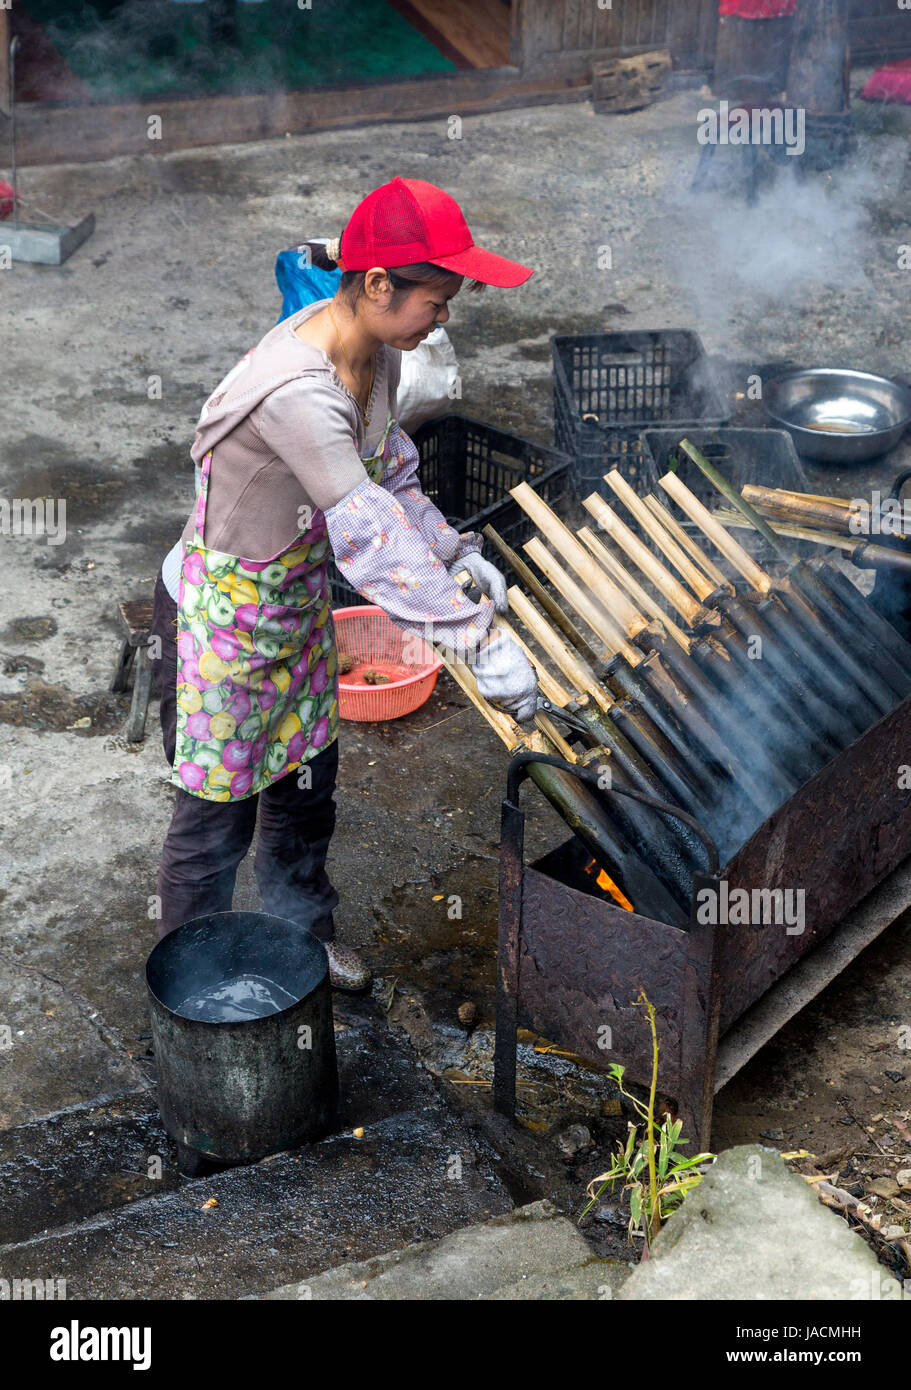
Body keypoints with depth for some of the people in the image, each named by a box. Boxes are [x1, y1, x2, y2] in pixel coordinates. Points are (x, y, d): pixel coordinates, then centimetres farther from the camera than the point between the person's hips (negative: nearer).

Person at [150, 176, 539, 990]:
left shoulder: (377, 353, -7)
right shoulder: (297, 392, -36)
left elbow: (391, 474, 8)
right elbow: (371, 536, -40)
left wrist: (458, 555, -5)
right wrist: (480, 637, -40)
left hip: (300, 601, 8)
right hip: (225, 618, -8)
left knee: (306, 783, 23)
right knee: (218, 813, 8)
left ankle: (303, 933, 47)